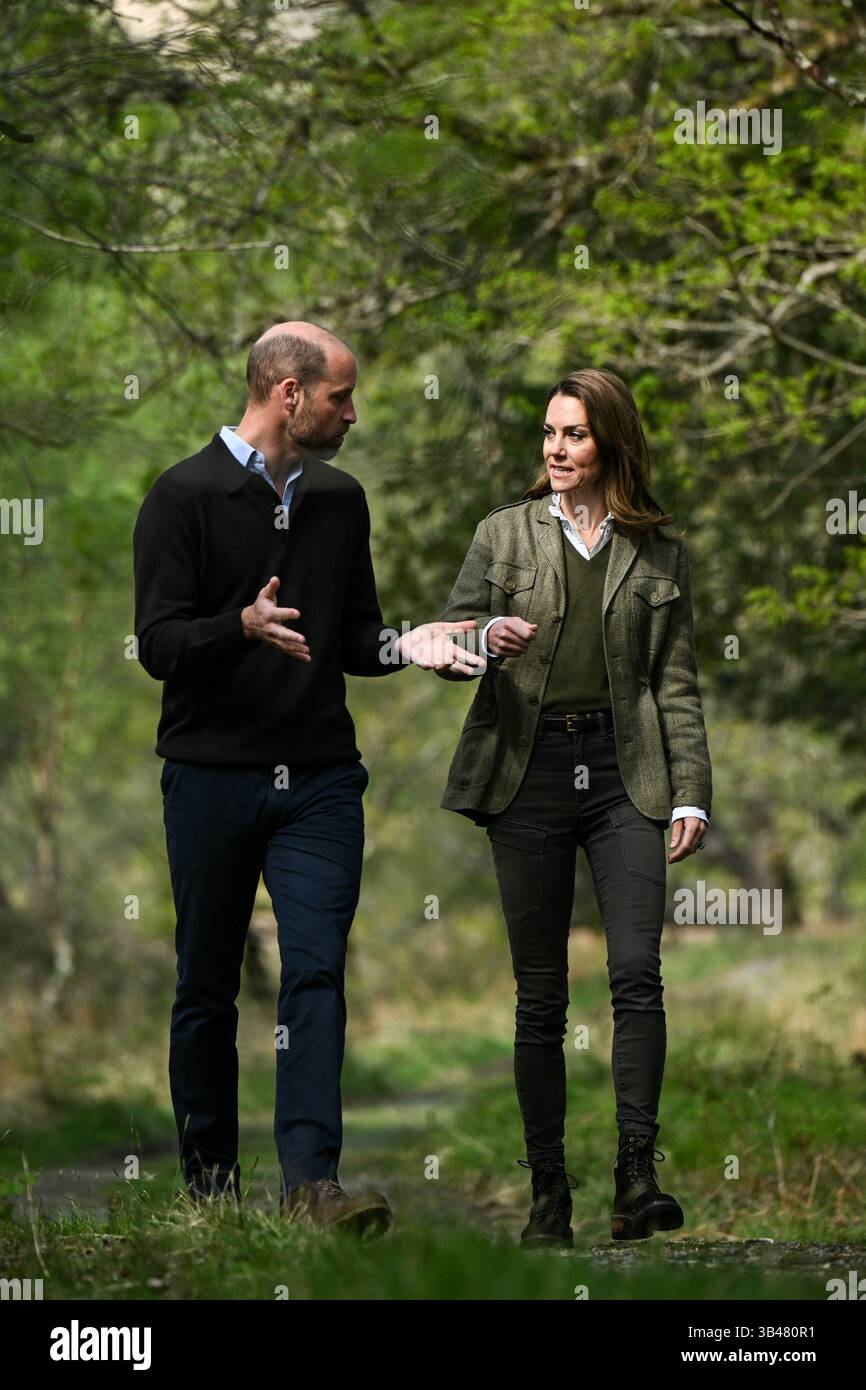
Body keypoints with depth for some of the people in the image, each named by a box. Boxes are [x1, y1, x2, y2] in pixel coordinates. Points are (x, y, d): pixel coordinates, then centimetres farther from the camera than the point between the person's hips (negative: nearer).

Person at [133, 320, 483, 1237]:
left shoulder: (340, 499, 14)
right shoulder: (186, 496, -4)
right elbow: (157, 643, -11)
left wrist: (404, 646, -2)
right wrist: (244, 627, -30)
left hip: (320, 780, 3)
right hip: (212, 775, -3)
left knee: (317, 967, -10)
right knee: (207, 987, 6)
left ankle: (309, 1178, -16)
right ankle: (209, 1179, 18)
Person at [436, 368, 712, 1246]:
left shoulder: (659, 550, 9)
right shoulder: (505, 533, 10)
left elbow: (677, 681, 9)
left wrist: (692, 795, 1)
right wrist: (489, 638, -14)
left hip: (621, 777, 0)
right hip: (529, 774, 1)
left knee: (636, 972, -16)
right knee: (539, 994, 2)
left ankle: (636, 1180, -17)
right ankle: (548, 1193, 8)